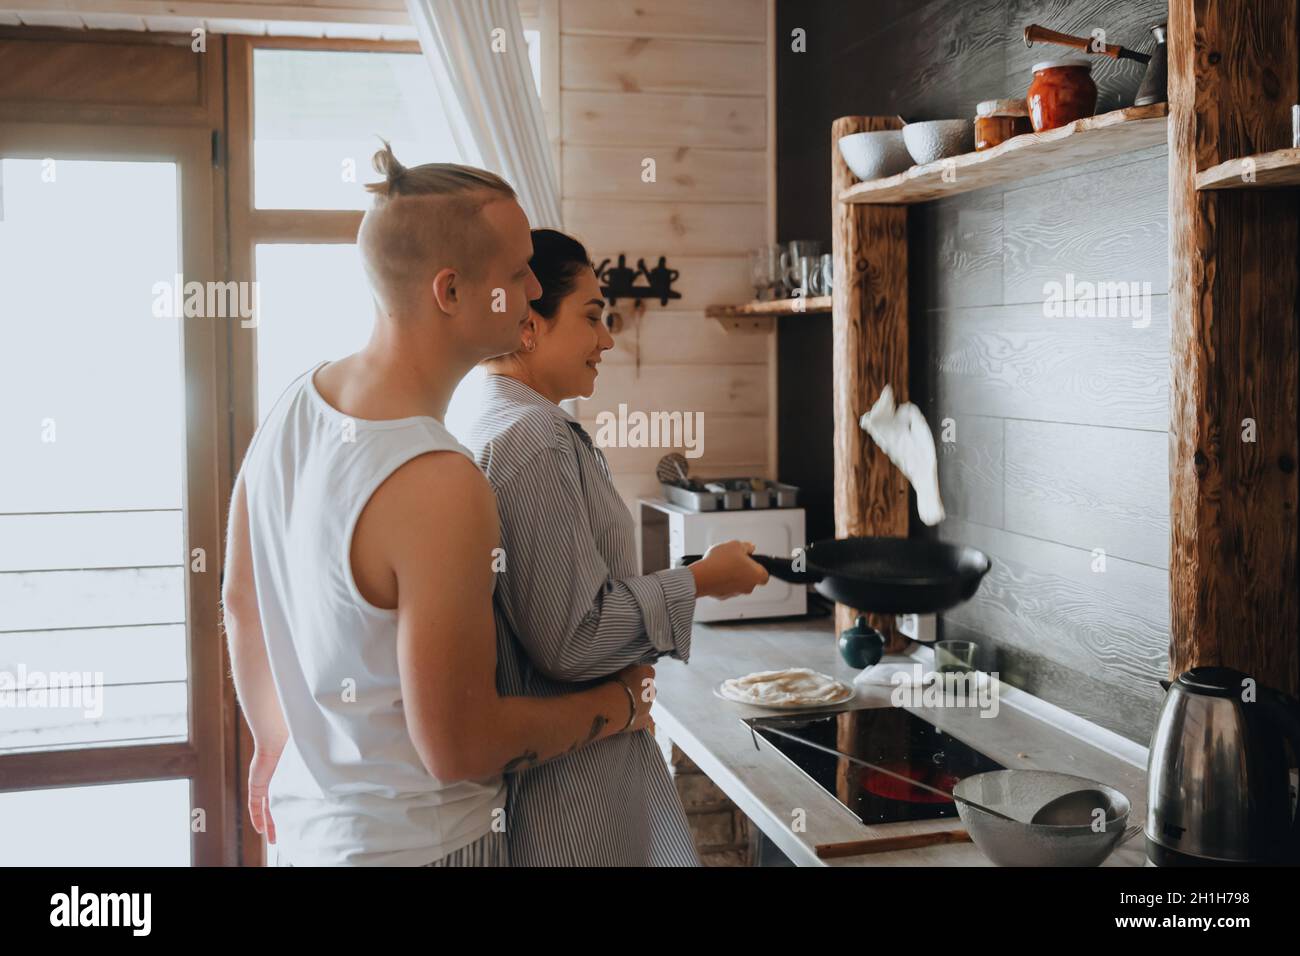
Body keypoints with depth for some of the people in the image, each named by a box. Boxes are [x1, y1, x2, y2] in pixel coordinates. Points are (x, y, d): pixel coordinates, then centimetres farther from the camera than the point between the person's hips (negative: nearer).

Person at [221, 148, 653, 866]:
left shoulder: (293, 404, -4)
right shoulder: (439, 488, -30)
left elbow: (240, 602, 8)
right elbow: (459, 747, -25)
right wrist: (615, 707, -10)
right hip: (416, 842, -7)